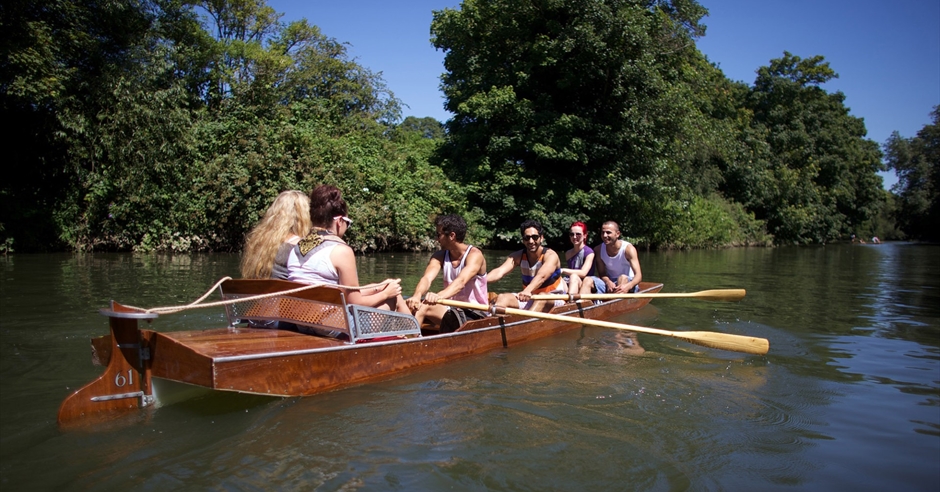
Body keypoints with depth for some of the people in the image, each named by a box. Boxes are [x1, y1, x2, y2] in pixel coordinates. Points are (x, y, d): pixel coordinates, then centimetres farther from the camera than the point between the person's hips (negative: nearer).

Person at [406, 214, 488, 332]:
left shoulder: (474, 255, -13)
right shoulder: (440, 256, 4)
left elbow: (461, 282, -32)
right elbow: (427, 278, -15)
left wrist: (439, 296, -51)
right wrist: (417, 295, -38)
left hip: (474, 314, -5)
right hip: (451, 310, 6)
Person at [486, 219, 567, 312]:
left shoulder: (550, 255, -16)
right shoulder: (518, 256, -2)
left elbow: (541, 276, -37)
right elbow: (500, 271, -20)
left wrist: (528, 290, -57)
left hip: (554, 299, -5)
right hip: (529, 298, 5)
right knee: (502, 298, -18)